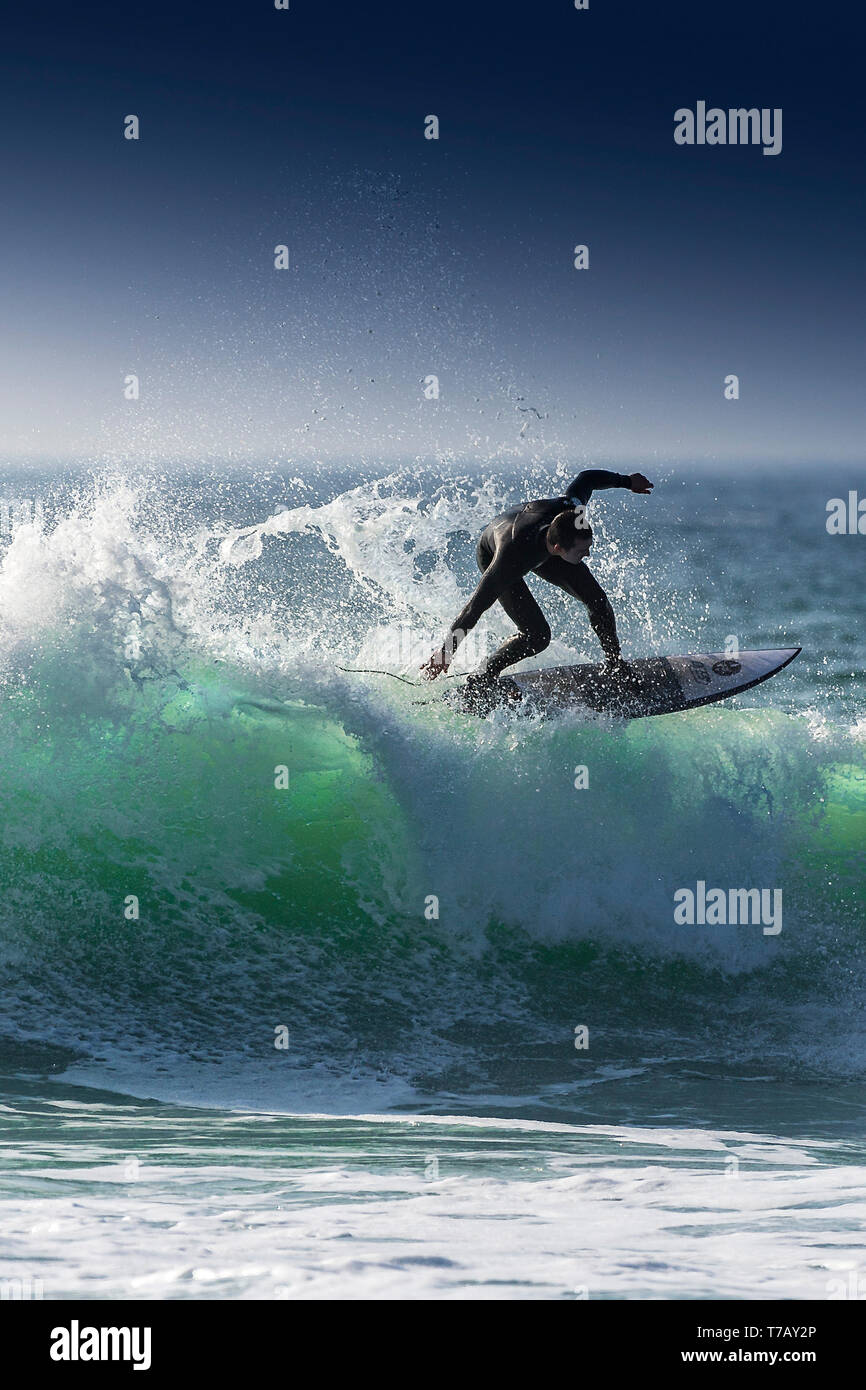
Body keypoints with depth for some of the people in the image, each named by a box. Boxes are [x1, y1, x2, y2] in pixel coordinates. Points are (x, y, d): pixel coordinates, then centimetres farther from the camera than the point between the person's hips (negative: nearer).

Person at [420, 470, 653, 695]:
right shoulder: (511, 561, -47)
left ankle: (615, 663, 23)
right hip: (492, 555, -5)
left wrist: (627, 481, 4)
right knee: (537, 635, -16)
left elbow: (587, 478, -15)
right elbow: (476, 606, -38)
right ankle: (479, 681, 3)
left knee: (596, 599, -1)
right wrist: (444, 655, -31)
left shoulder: (570, 508, -38)